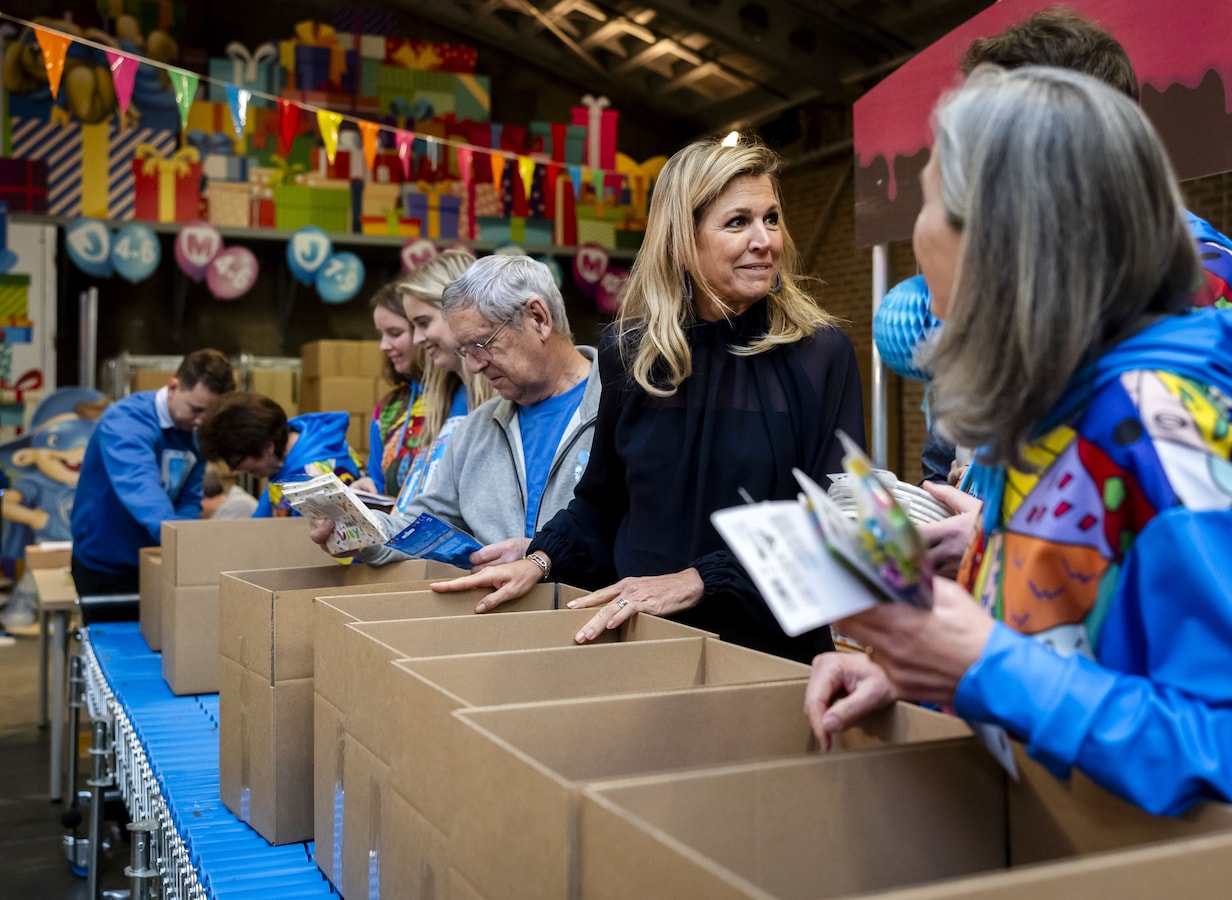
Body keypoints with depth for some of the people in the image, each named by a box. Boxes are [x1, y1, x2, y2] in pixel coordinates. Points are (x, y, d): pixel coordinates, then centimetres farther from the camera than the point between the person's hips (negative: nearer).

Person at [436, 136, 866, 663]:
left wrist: (697, 581, -19)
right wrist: (540, 561, -2)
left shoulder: (819, 353, -5)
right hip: (644, 642, 3)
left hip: (772, 652, -3)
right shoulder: (629, 353, 5)